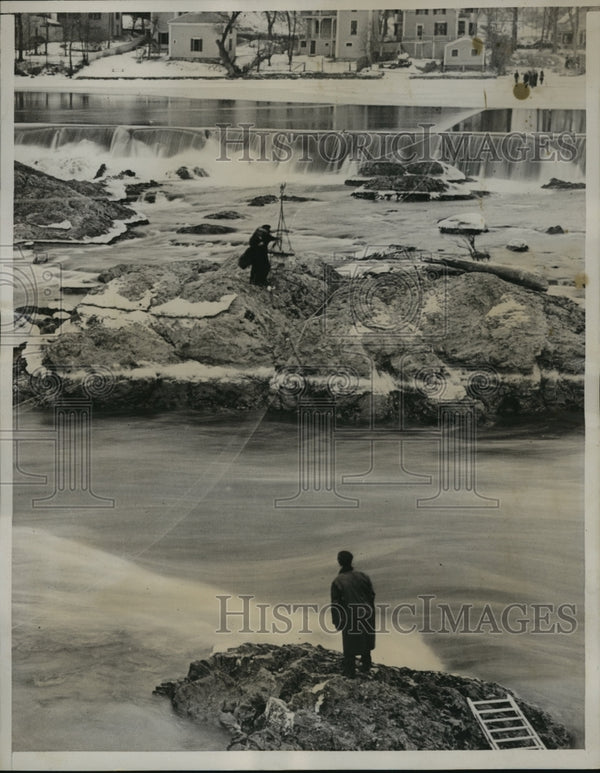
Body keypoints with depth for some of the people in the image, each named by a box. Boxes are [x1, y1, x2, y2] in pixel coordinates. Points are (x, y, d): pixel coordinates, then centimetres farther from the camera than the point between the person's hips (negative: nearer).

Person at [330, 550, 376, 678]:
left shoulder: (337, 582, -16)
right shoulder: (362, 576, -8)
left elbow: (335, 604, -13)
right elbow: (372, 595, 0)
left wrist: (337, 622, -1)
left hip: (350, 618, -3)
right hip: (367, 615, 3)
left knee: (350, 645, 15)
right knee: (366, 642, 22)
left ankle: (350, 672, 25)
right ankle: (365, 667, 35)